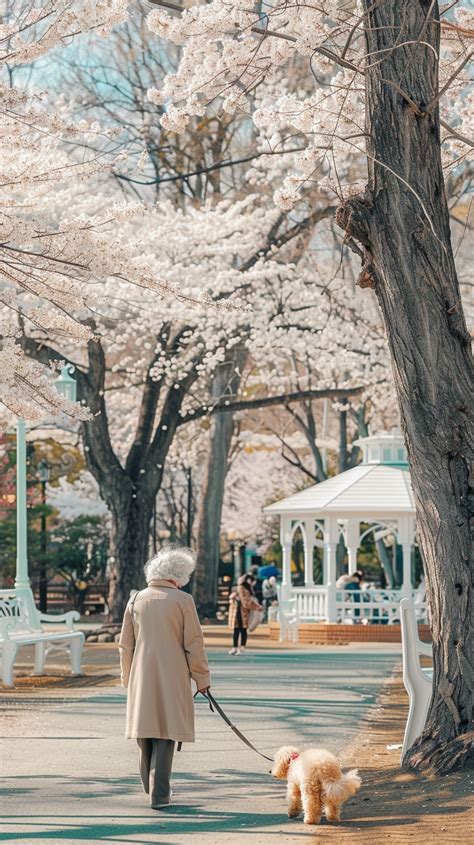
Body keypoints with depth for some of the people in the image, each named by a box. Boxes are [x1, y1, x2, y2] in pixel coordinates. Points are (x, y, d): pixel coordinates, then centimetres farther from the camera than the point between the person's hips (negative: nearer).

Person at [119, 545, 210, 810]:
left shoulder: (136, 601, 5)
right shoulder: (183, 600, -7)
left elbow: (126, 645, 9)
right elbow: (194, 645, -6)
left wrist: (128, 679, 19)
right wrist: (202, 679, 3)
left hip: (141, 678, 4)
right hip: (172, 678, -4)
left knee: (146, 732, 15)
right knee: (166, 734, 0)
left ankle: (152, 787, 27)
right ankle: (159, 795, -4)